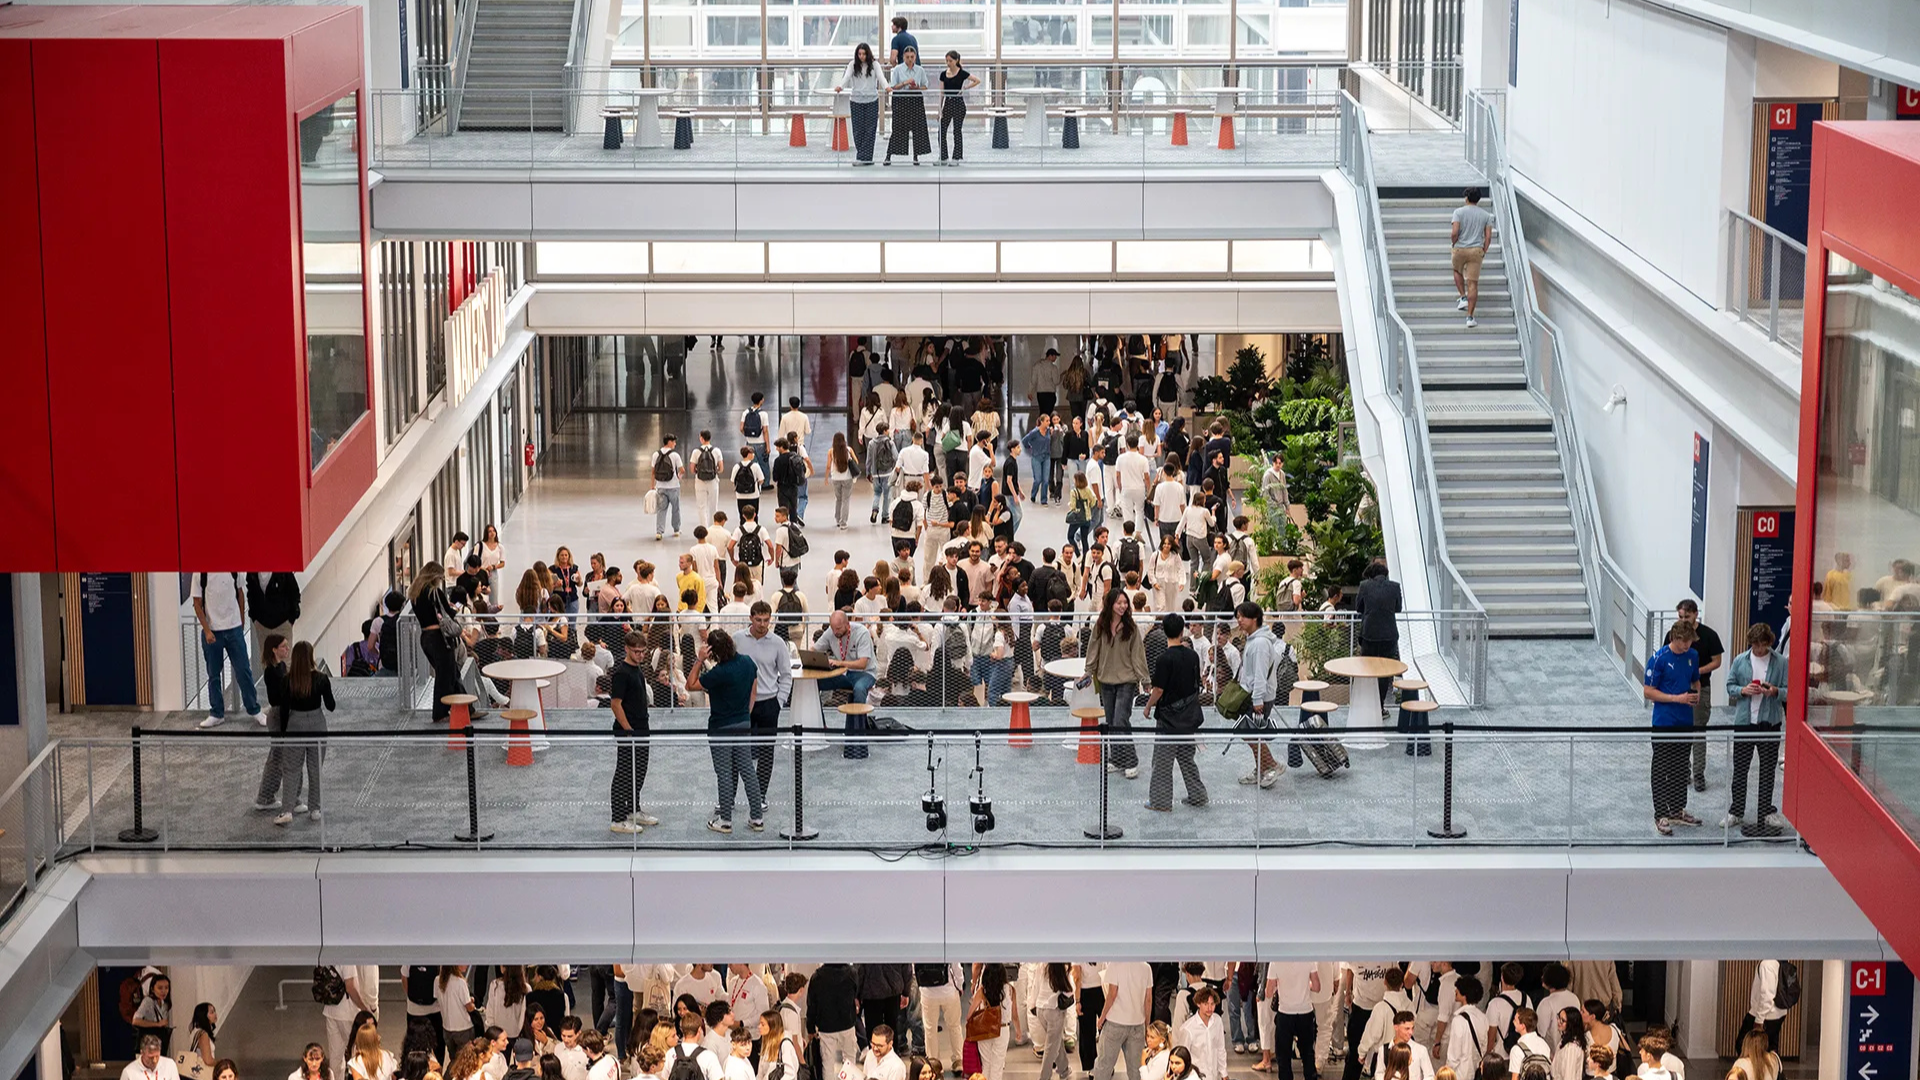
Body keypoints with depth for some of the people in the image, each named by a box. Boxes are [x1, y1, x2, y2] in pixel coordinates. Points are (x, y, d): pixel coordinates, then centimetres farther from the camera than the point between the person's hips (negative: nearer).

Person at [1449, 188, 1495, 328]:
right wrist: (1483, 252, 11)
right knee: (1473, 283, 1)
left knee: (1457, 271, 31)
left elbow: (1455, 232, -16)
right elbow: (1488, 237, 0)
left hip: (1460, 249, -1)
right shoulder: (1486, 215, 4)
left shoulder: (1459, 212, -6)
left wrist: (1454, 243, 3)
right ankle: (1470, 316, -4)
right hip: (1476, 250, 1)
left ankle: (1463, 297, 17)